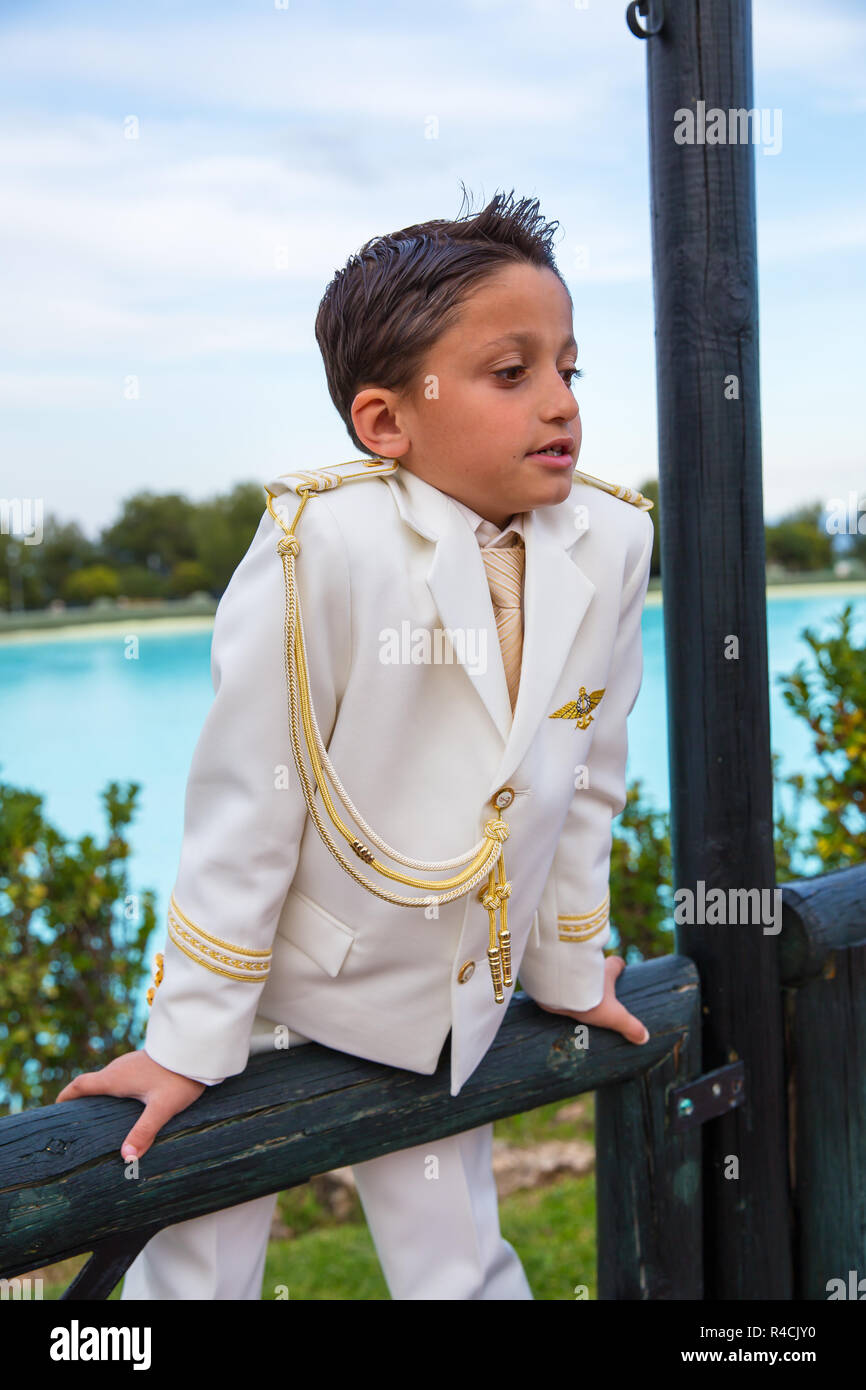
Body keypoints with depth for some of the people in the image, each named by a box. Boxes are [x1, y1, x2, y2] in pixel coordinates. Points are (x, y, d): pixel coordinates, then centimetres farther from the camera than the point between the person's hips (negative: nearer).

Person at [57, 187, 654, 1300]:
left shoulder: (609, 545, -8)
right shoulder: (326, 546, -25)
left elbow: (586, 781, 4)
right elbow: (247, 797, -19)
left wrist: (567, 971, 15)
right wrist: (191, 1036, -12)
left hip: (451, 1012, 4)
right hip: (273, 992, -4)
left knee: (461, 1269, 17)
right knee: (197, 1268, 11)